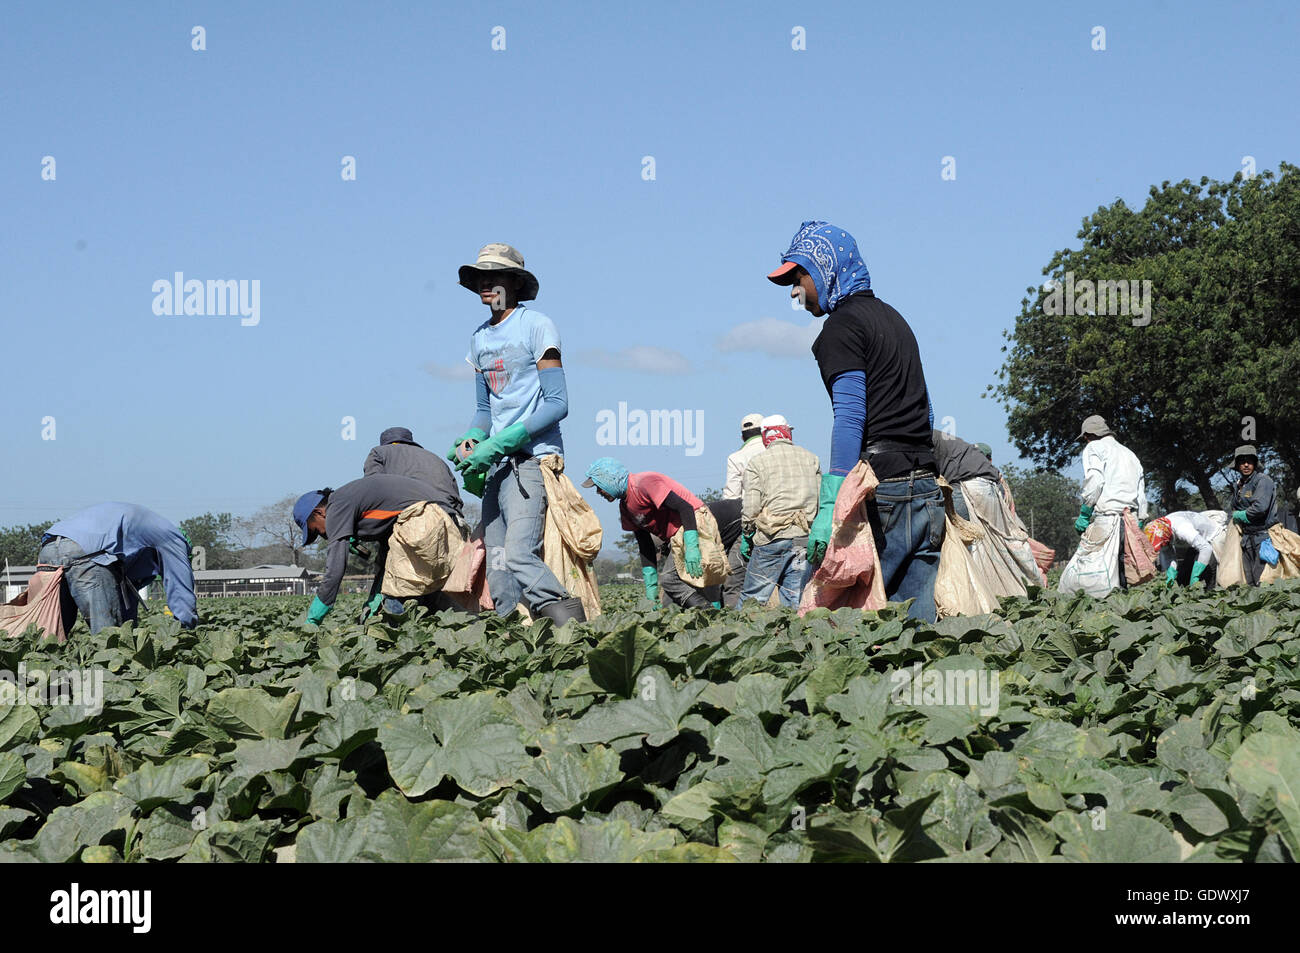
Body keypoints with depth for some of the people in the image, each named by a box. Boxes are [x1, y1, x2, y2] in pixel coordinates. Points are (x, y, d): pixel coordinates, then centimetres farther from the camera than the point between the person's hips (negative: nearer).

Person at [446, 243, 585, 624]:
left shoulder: (536, 326, -4)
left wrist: (499, 443, -17)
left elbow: (557, 404, -10)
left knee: (519, 554, -22)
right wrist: (471, 441, 0)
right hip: (498, 463, 7)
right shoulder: (479, 338, 17)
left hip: (532, 457, -7)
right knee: (497, 565, 1)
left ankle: (574, 625, -16)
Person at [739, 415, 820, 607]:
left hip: (772, 539, -3)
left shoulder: (757, 463, 3)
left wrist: (746, 536, 9)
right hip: (805, 539, 3)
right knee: (794, 600, 4)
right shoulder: (812, 459, 13)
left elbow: (751, 506, -3)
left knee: (752, 599, 0)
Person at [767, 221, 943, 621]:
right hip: (927, 491, 9)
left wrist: (830, 505, -21)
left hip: (881, 493, -9)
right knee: (915, 626, 6)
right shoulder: (893, 318, 24)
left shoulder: (842, 326, -5)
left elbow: (850, 419, -16)